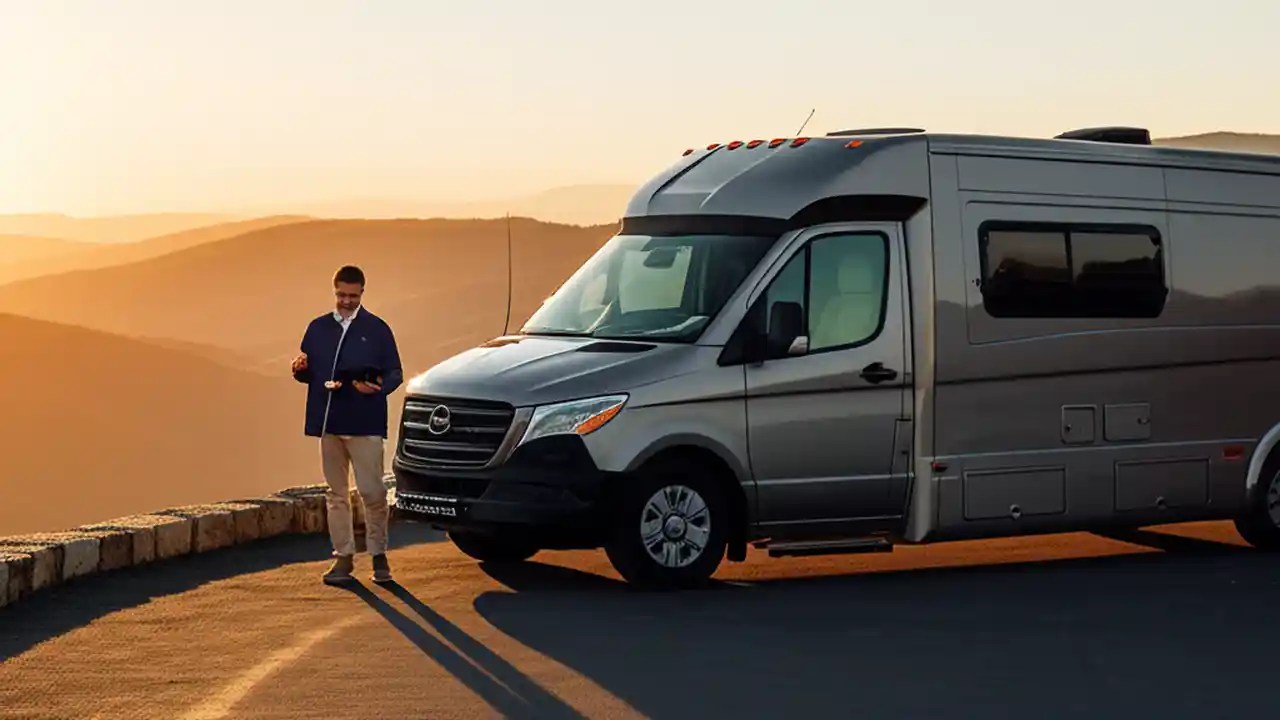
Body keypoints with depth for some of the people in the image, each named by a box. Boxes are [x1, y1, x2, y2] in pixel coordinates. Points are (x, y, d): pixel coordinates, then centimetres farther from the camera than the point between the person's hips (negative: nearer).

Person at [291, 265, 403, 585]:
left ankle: (378, 555, 6)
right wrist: (300, 369, -8)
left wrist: (378, 387, -20)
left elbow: (395, 373, 0)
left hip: (365, 423, -4)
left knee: (372, 491, -6)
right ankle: (343, 556, 14)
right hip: (328, 422, 4)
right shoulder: (318, 328, 12)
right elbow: (309, 374, 15)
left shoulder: (377, 329, 2)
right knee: (336, 493, 8)